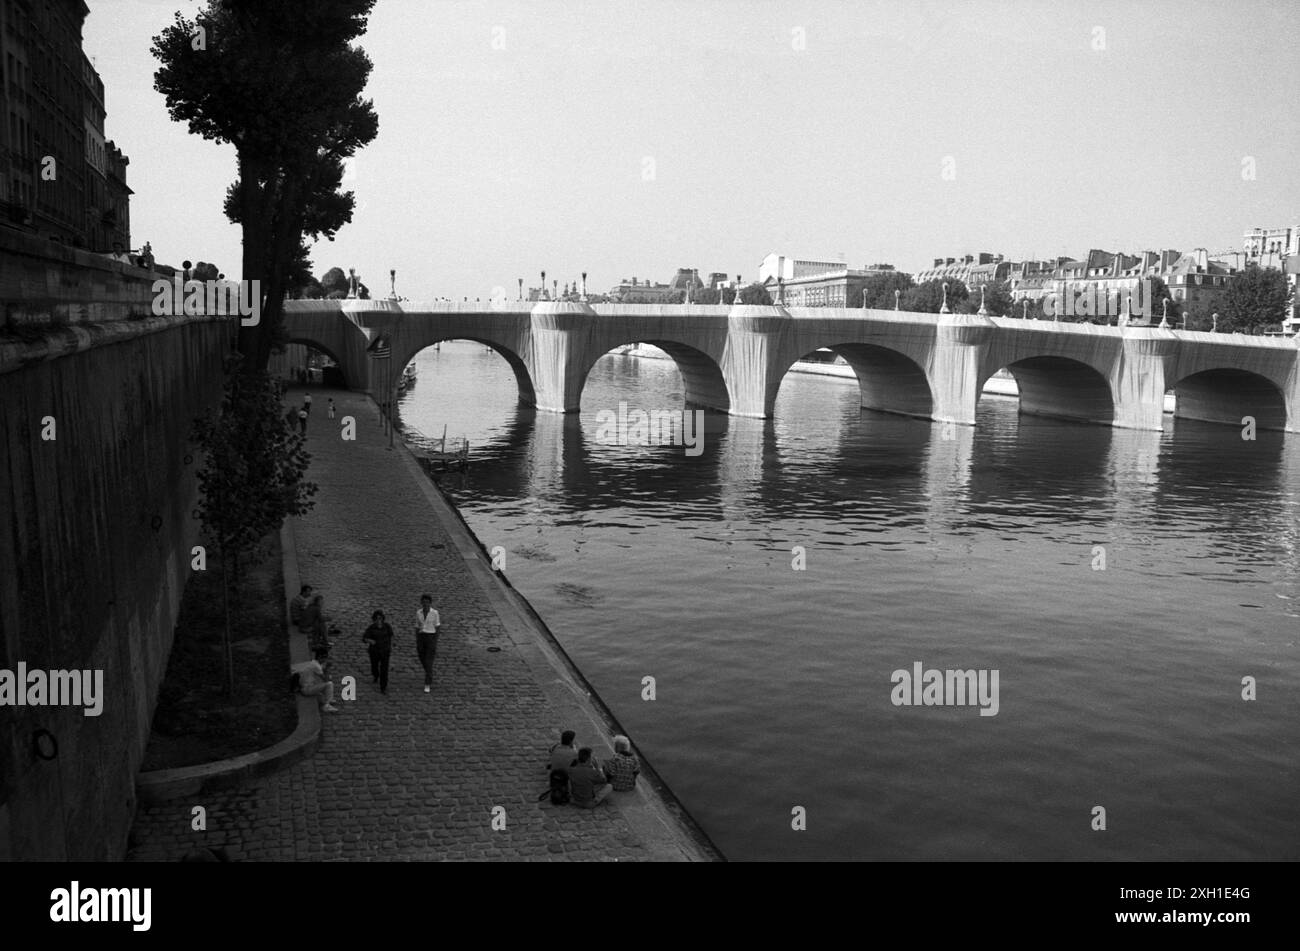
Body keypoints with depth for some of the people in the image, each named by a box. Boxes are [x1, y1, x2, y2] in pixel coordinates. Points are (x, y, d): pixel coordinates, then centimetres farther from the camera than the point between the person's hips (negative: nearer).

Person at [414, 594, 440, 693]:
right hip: (421, 638, 4)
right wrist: (416, 644, 6)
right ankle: (430, 680, 39)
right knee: (424, 663, 11)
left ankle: (427, 686, -1)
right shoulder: (418, 613, 4)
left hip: (431, 638, -4)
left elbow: (436, 628, -4)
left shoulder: (435, 613, -7)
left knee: (429, 663, -9)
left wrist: (436, 645, -6)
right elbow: (417, 628, 8)